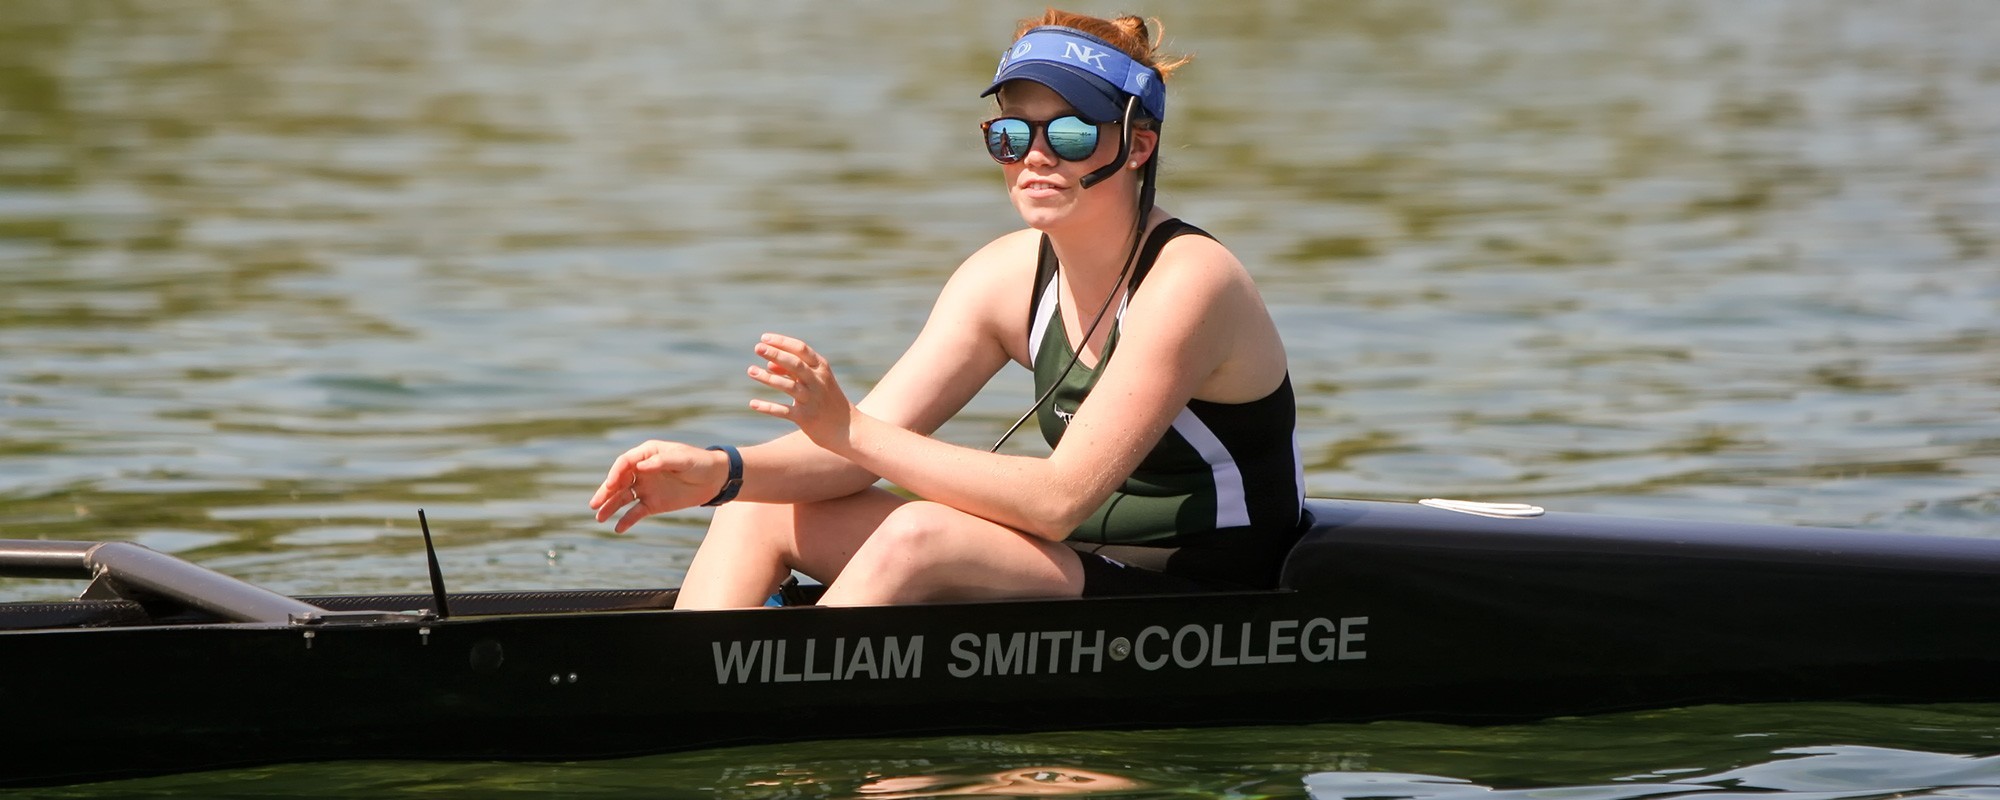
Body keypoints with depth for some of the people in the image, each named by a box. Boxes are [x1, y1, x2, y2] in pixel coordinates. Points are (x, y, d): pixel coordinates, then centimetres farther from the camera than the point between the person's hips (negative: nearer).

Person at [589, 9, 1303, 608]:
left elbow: (1058, 499, -25)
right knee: (760, 508, -1)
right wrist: (722, 472, -20)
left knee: (919, 536, -31)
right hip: (1081, 576, 8)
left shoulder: (1187, 279, -18)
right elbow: (864, 445, -1)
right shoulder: (1008, 276, 4)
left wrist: (852, 431, -26)